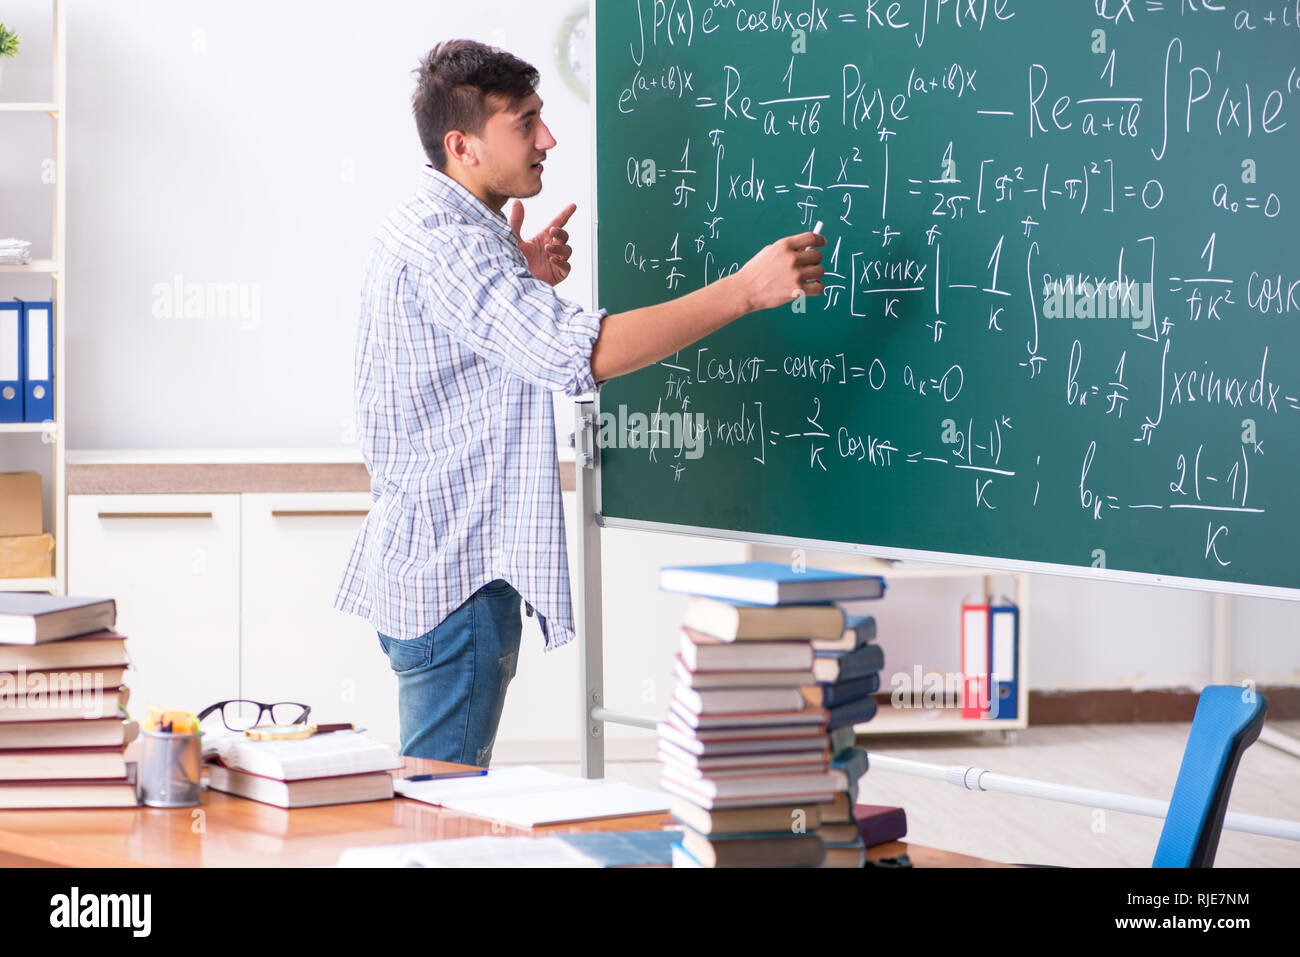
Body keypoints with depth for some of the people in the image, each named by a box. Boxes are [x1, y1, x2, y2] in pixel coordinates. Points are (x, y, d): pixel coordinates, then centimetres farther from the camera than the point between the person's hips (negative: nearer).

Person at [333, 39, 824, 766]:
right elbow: (579, 354, -31)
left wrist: (525, 281, 5)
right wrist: (748, 289, -32)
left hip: (433, 563, 11)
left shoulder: (435, 228, 15)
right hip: (453, 579, -11)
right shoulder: (442, 242, -20)